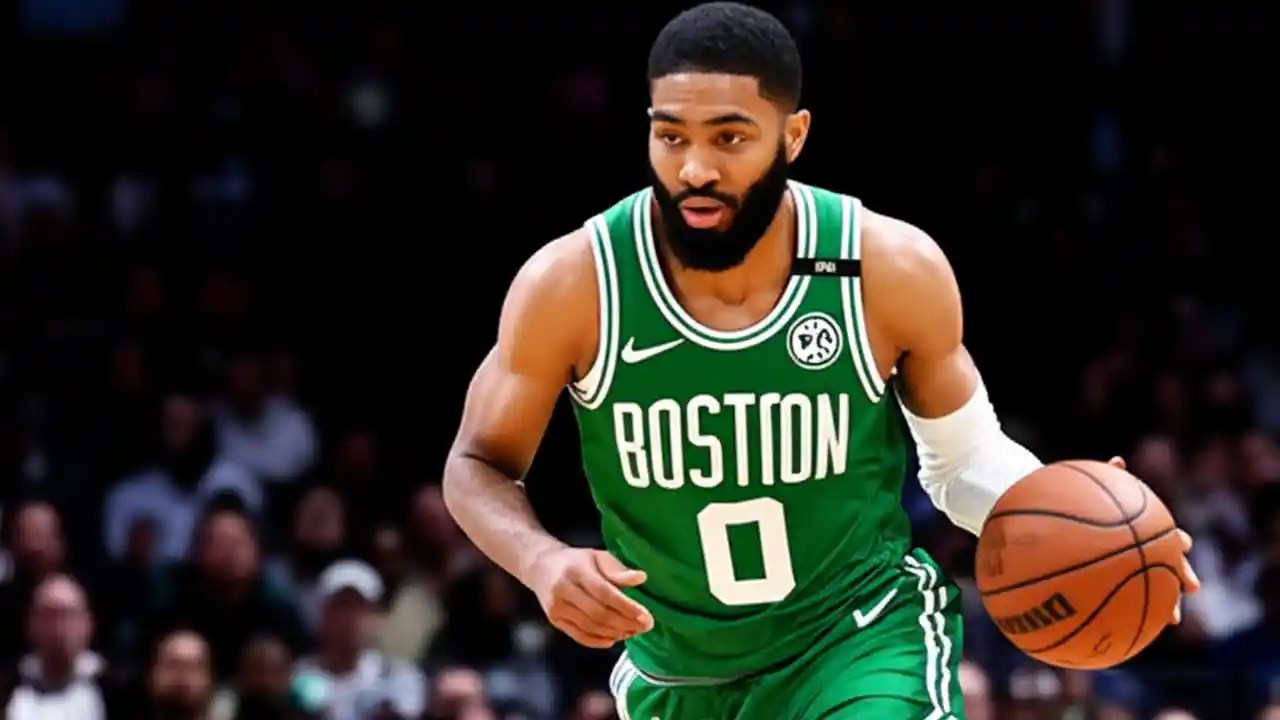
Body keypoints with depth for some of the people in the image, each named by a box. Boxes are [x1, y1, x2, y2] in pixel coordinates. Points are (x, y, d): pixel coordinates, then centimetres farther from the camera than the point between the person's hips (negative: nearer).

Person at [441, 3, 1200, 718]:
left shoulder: (893, 269, -14)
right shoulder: (573, 284, -15)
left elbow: (965, 456, 2)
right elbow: (480, 466, -2)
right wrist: (542, 562, -24)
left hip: (865, 640, -2)